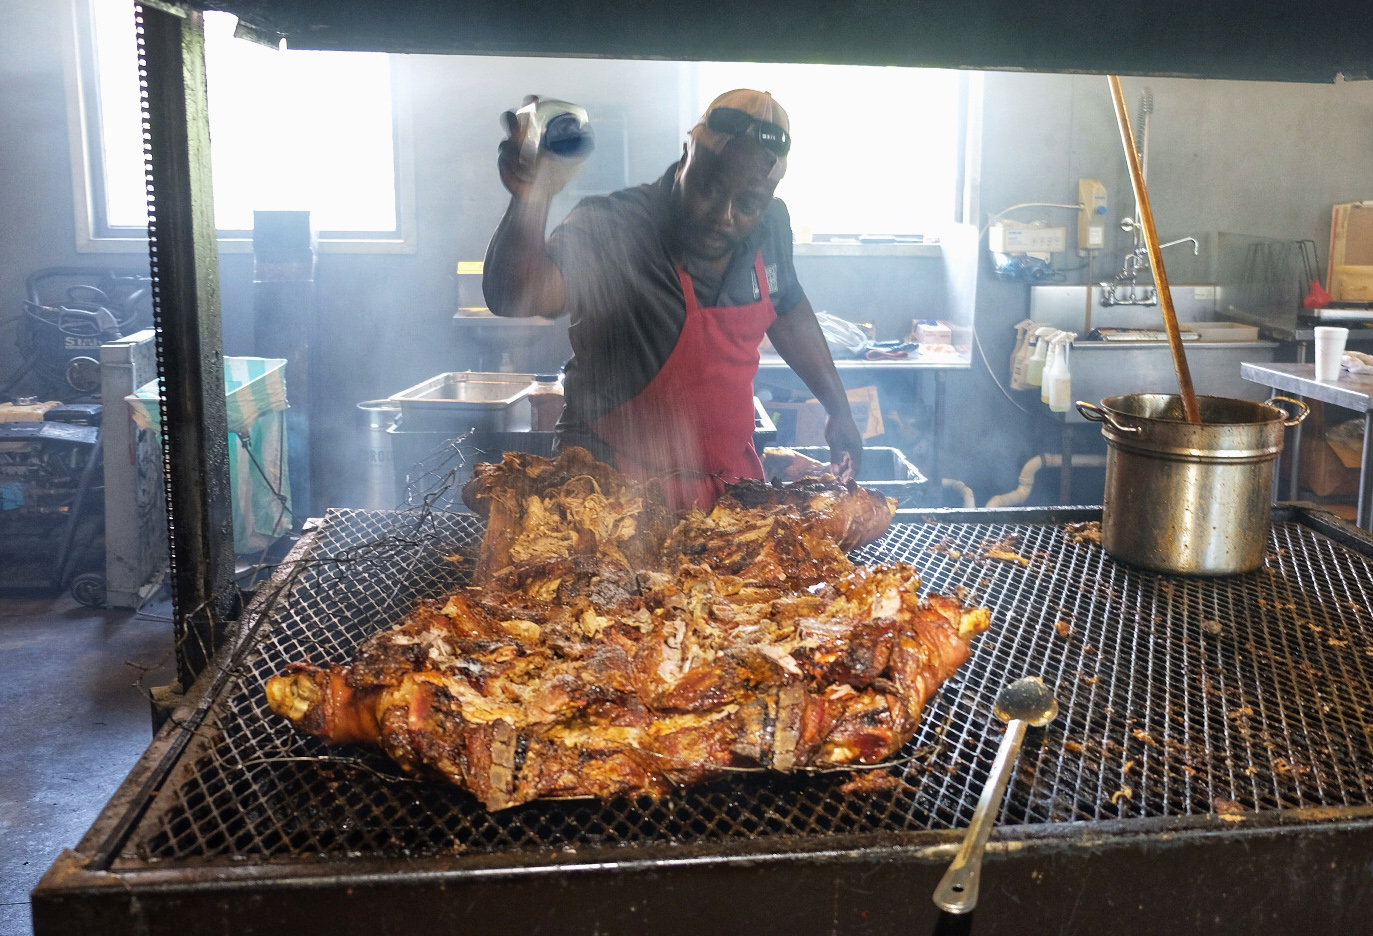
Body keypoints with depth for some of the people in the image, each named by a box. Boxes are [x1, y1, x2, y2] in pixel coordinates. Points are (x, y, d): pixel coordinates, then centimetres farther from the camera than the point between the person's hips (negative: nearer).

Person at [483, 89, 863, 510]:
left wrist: (838, 407, 23)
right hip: (619, 486, -7)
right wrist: (530, 201, -53)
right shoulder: (613, 228, -19)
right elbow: (514, 297, -36)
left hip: (733, 474, 7)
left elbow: (787, 308, 21)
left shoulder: (770, 225, 2)